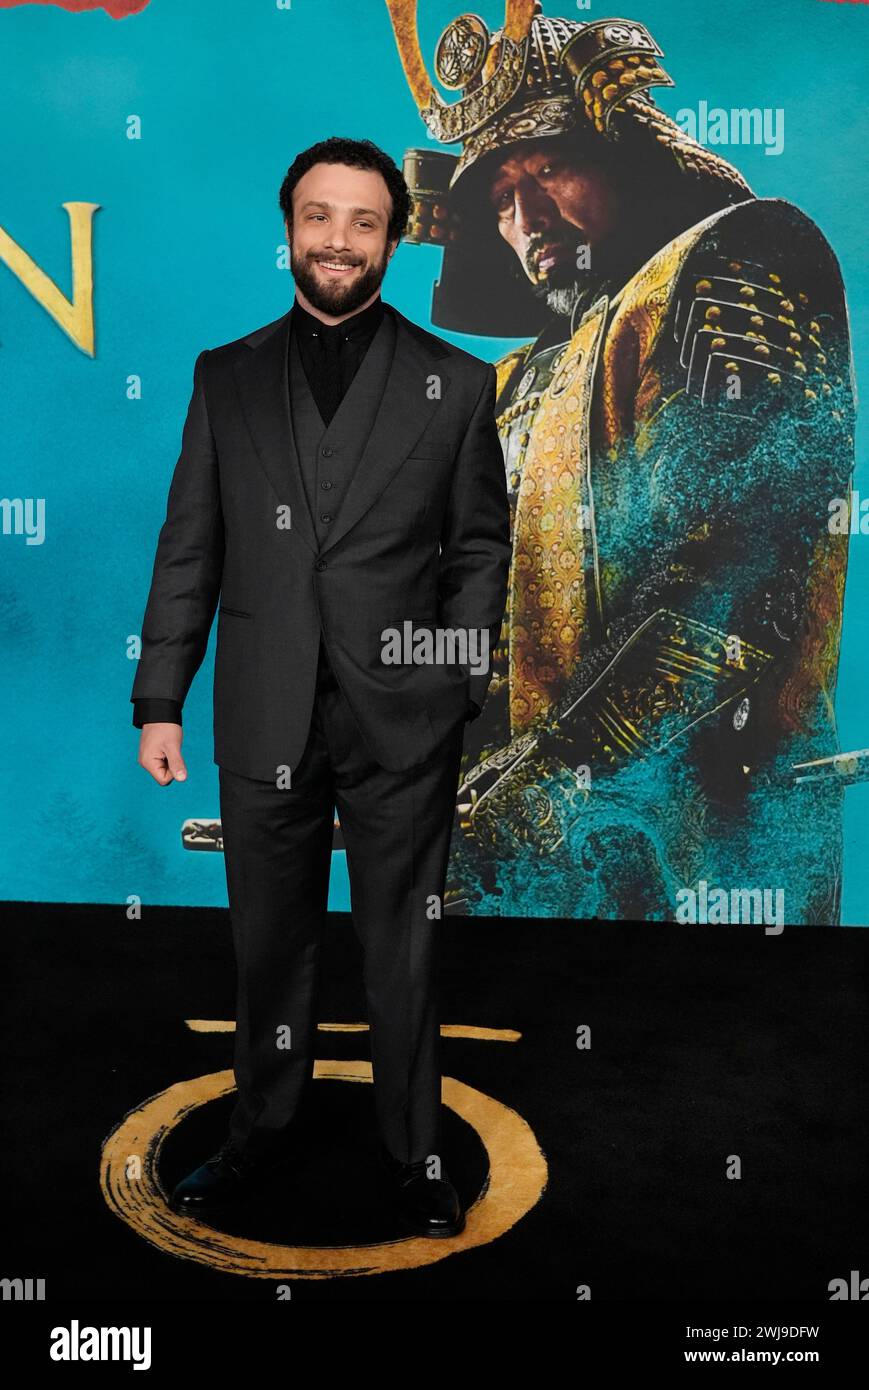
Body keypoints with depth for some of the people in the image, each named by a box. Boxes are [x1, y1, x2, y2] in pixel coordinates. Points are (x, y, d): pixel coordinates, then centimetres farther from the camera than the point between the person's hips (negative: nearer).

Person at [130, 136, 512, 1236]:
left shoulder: (455, 383, 3)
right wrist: (159, 701, 3)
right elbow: (188, 553, 6)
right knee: (269, 942, 15)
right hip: (264, 722, 2)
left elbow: (479, 549, 4)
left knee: (403, 951, 11)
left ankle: (413, 1153, 29)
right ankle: (263, 1128, 36)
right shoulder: (225, 378, 7)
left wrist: (459, 686, -5)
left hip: (402, 726, -1)